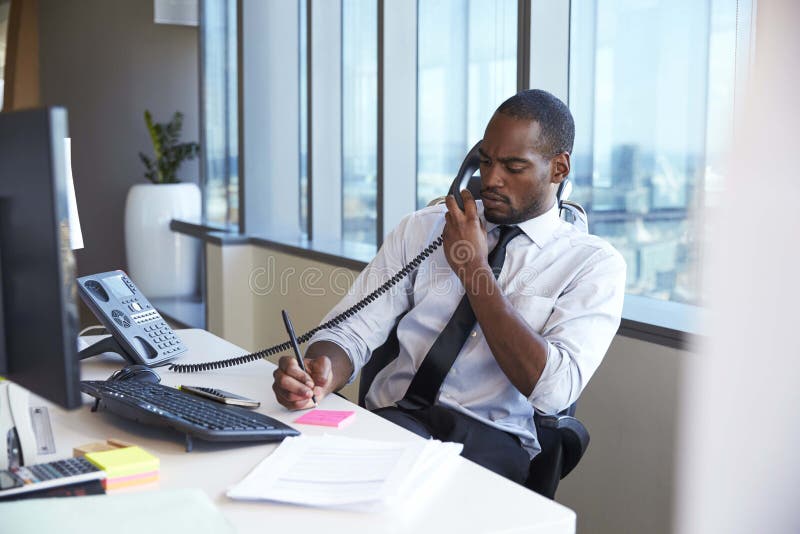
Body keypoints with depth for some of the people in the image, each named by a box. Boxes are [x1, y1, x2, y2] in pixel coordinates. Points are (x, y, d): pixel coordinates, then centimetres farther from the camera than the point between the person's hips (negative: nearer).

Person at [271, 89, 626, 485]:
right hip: (397, 415, 2)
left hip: (494, 436, -2)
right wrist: (321, 375, -22)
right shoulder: (423, 228, 10)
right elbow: (352, 329, 3)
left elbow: (551, 390, -12)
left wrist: (474, 269, -10)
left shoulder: (595, 263, 2)